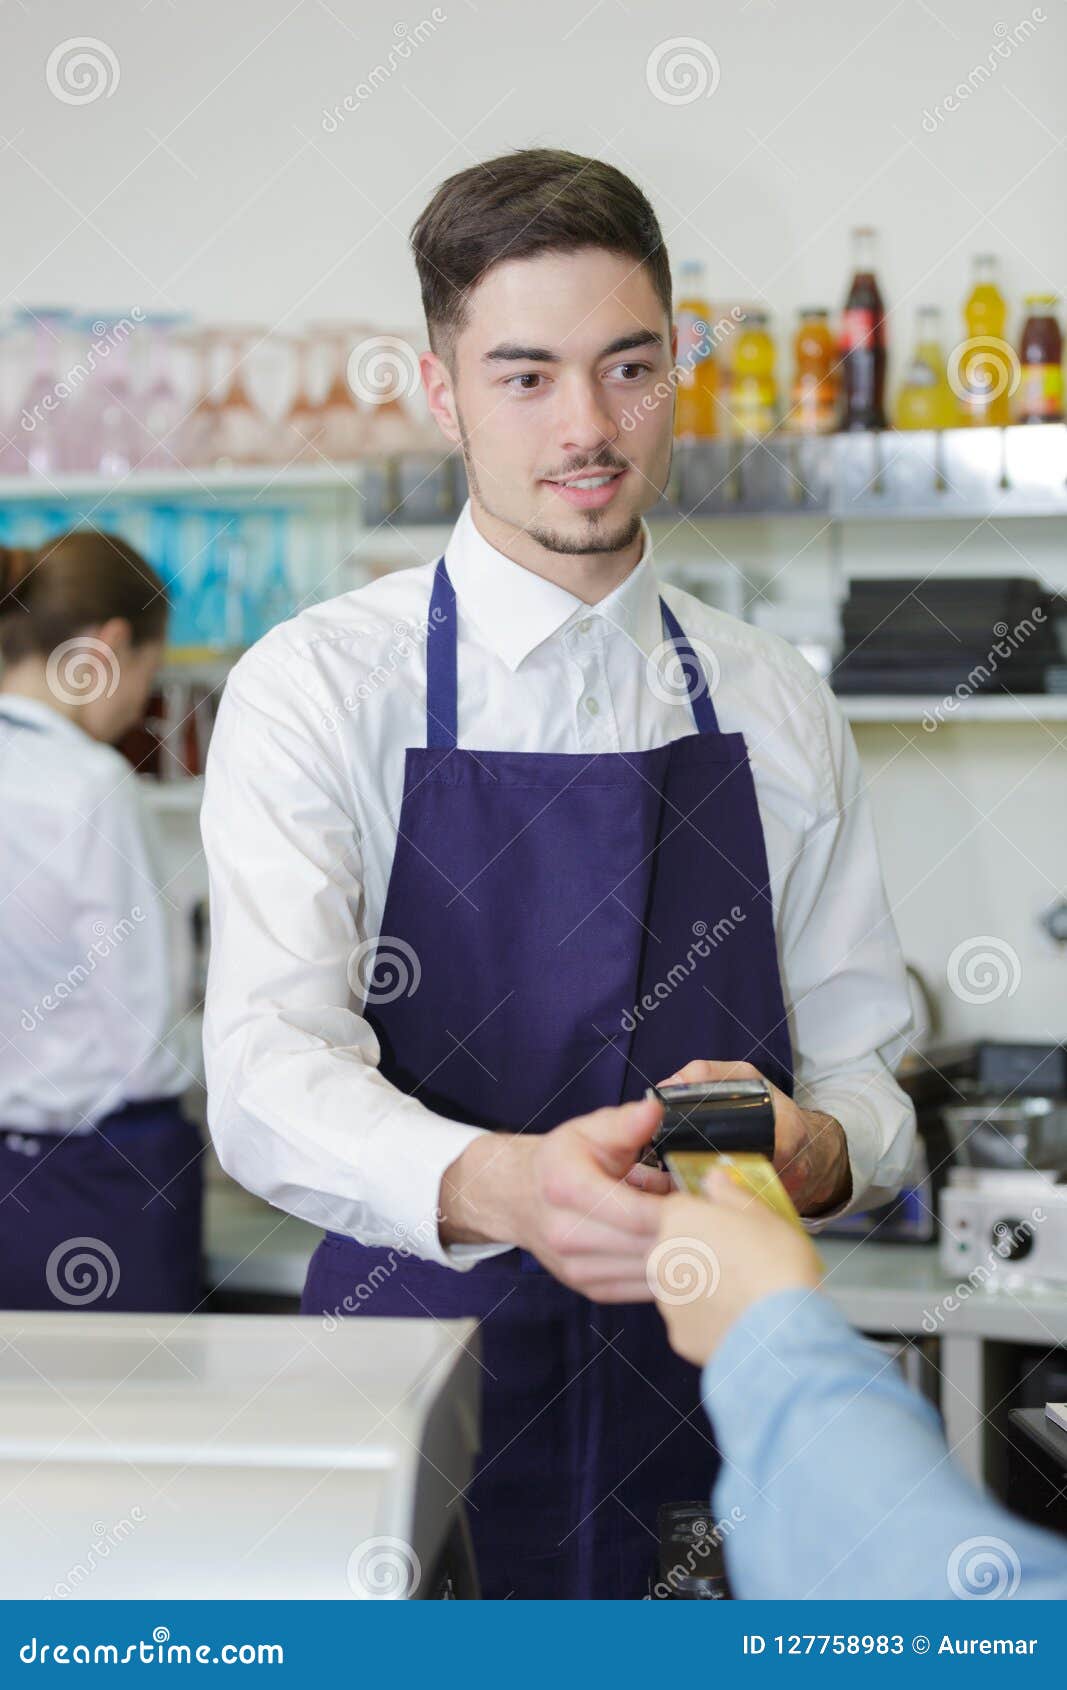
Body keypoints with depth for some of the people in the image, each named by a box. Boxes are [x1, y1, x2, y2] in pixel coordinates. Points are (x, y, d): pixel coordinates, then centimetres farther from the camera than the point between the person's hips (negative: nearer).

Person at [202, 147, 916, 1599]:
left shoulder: (778, 711, 5)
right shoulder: (319, 690, -6)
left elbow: (863, 1071, 7)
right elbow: (268, 1076, -19)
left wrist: (813, 1147, -18)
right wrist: (499, 1185, -39)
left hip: (714, 1415, 3)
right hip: (415, 1423, -2)